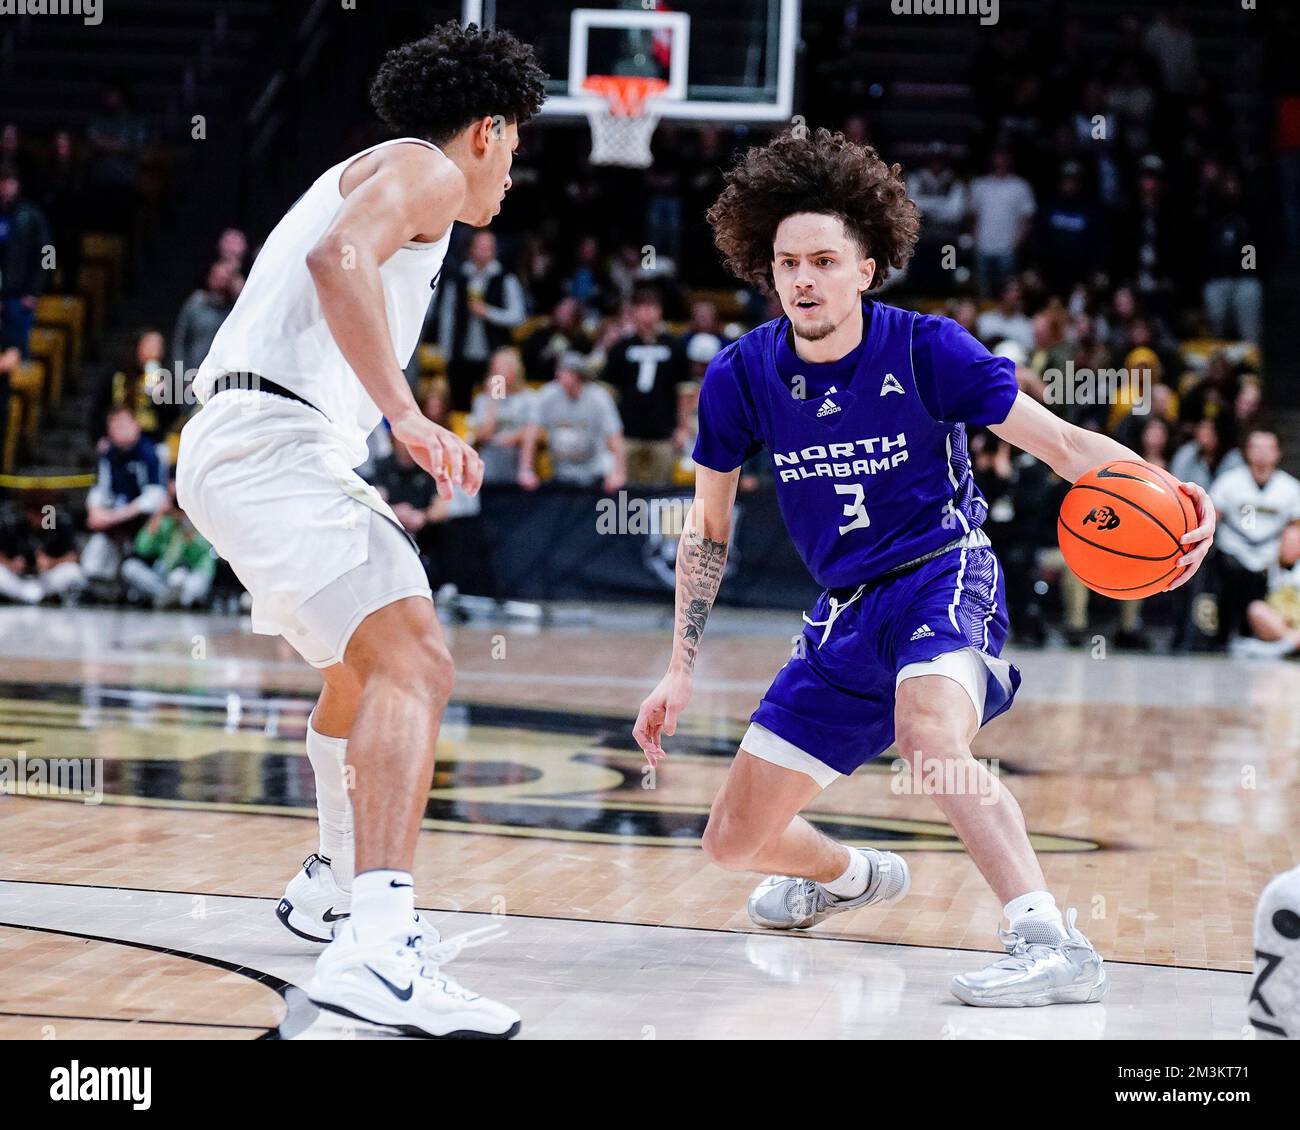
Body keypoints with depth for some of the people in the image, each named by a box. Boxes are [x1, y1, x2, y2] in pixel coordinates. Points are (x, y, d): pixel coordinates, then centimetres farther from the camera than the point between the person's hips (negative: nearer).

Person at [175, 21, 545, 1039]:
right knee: (412, 661, -24)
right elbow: (339, 257, -20)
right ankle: (376, 950, -40)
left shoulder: (377, 176, 29)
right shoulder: (427, 167, 0)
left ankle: (335, 891, 45)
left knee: (364, 666, 29)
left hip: (247, 447, 11)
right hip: (272, 444, -11)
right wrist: (405, 415, -24)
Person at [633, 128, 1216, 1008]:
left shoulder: (924, 349, -13)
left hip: (944, 577, -5)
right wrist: (682, 671, 5)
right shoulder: (741, 376, -4)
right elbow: (708, 530, 8)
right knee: (736, 840, 6)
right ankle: (849, 875, 41)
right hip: (846, 613, 5)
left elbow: (1064, 444, -14)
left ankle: (1053, 944, -41)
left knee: (926, 730, -39)